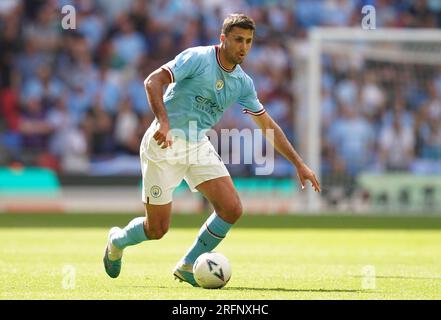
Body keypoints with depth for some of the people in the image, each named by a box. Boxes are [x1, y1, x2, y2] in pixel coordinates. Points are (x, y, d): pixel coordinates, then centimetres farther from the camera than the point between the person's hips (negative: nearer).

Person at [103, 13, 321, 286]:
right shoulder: (198, 58, -14)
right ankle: (118, 241, 32)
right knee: (157, 228, -4)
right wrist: (163, 121, -37)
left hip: (198, 145, 6)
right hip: (164, 142, -6)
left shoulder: (243, 82, 5)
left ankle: (188, 266, 8)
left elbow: (267, 125, 12)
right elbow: (153, 81, -22)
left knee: (232, 209, -12)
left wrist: (299, 163, 9)